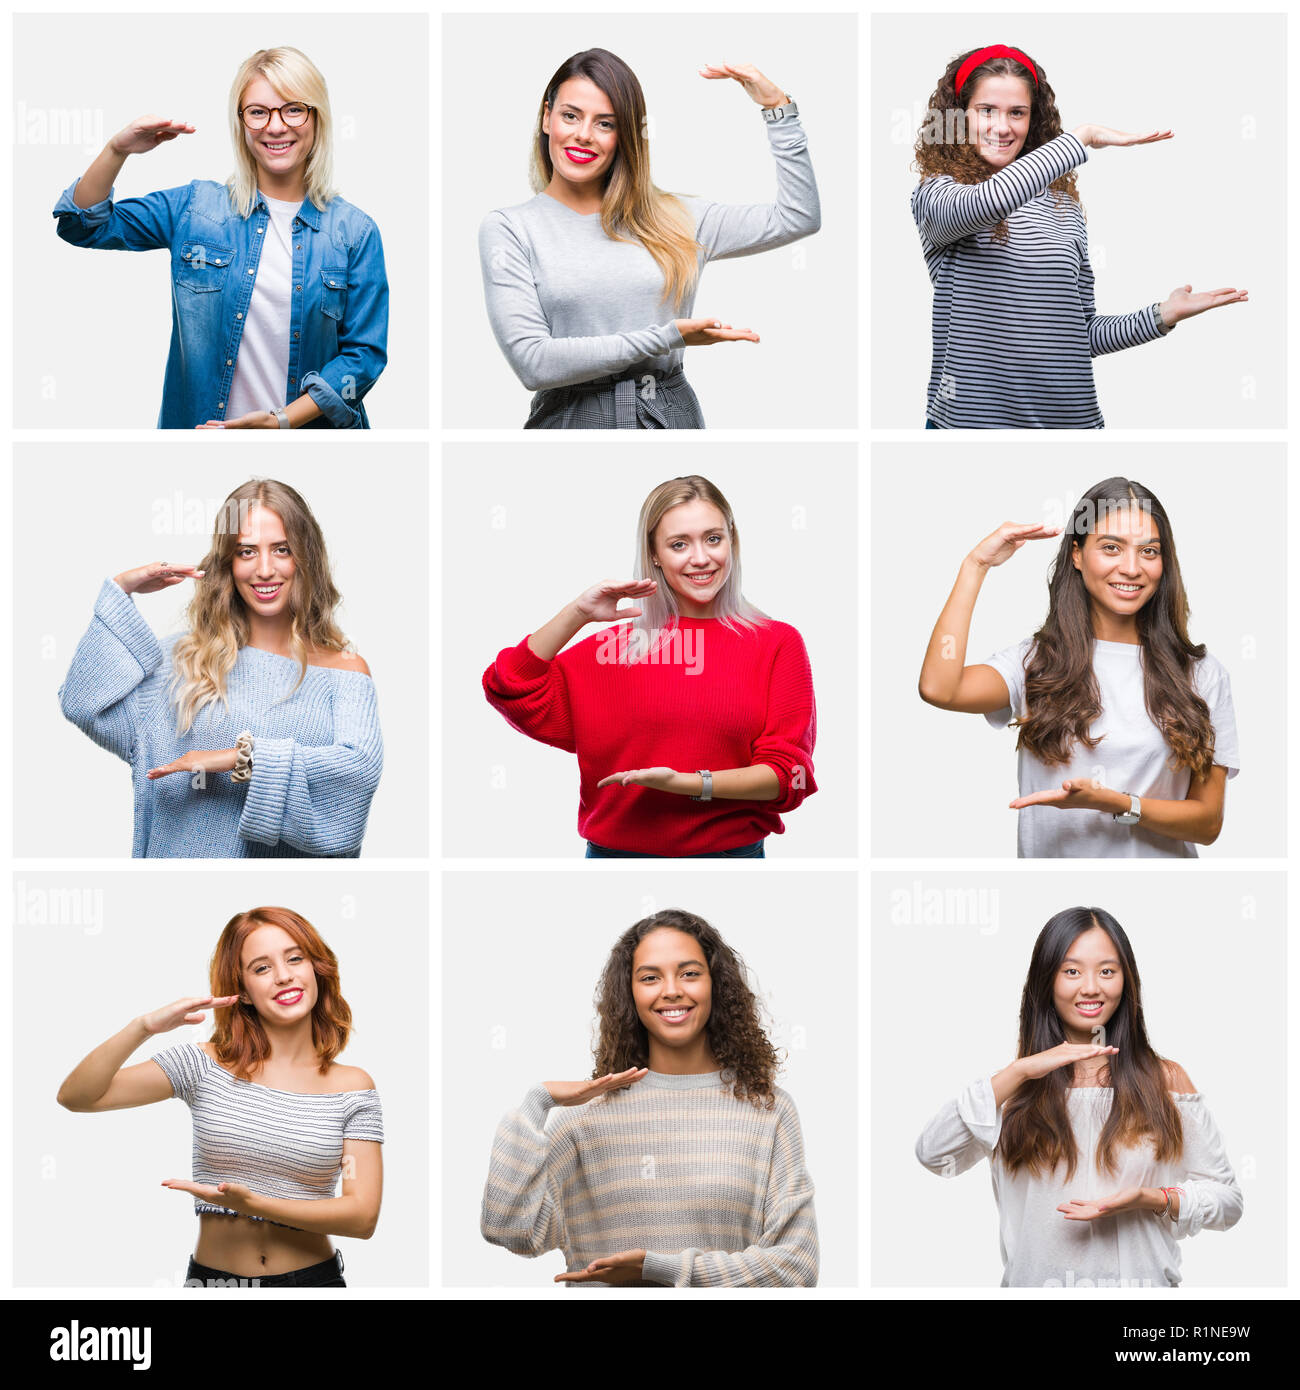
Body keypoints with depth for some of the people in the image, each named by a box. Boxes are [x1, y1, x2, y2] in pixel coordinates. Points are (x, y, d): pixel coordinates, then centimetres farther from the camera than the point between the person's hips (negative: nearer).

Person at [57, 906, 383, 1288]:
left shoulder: (353, 1088, -3)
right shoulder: (207, 1066, -2)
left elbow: (363, 1217, -12)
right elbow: (75, 1097, -7)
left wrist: (254, 1204, -24)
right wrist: (143, 1027, -22)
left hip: (313, 1280, 0)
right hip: (211, 1277, 0)